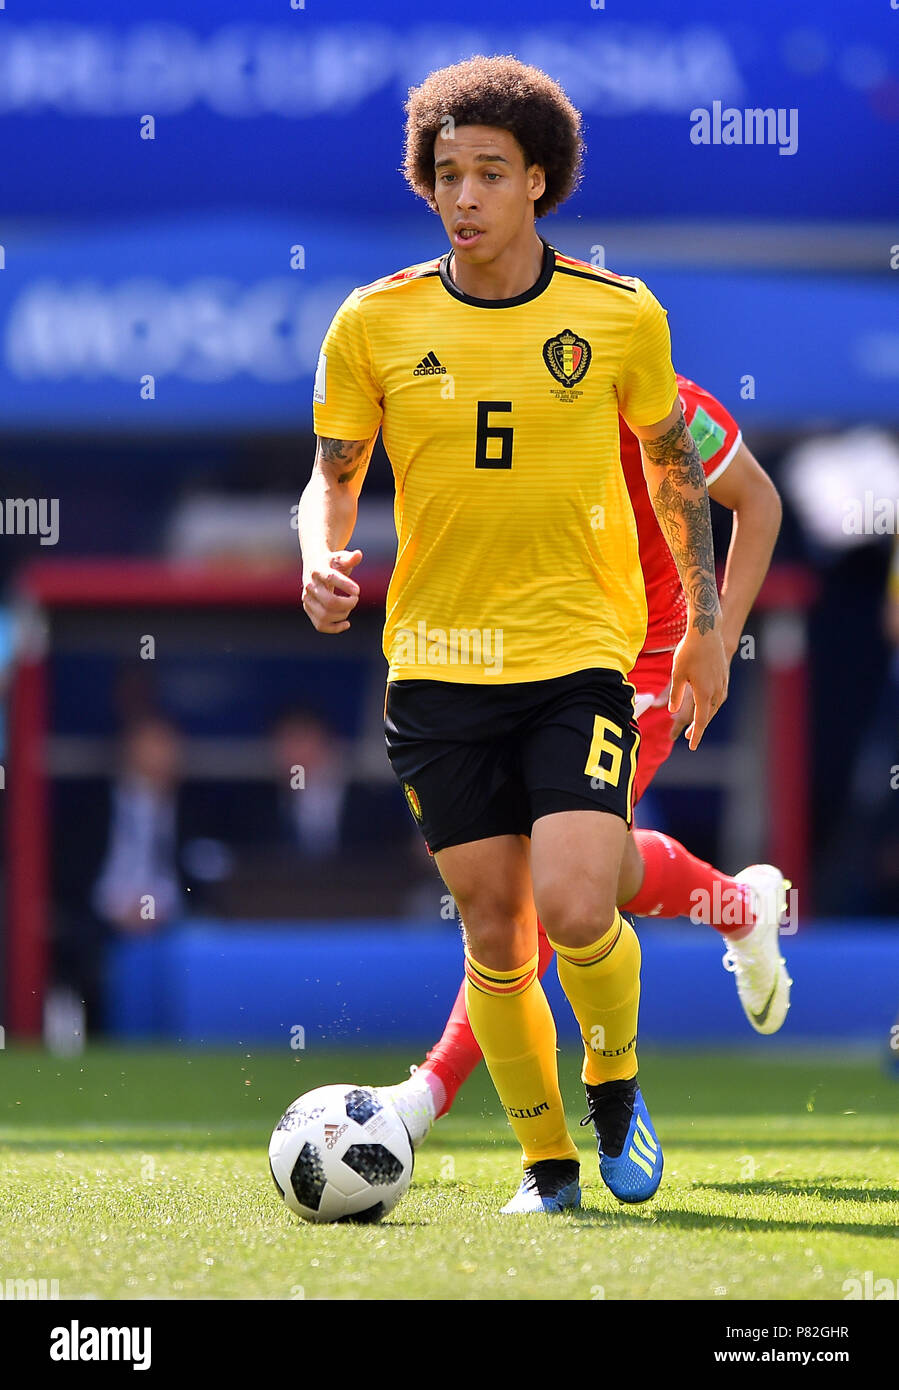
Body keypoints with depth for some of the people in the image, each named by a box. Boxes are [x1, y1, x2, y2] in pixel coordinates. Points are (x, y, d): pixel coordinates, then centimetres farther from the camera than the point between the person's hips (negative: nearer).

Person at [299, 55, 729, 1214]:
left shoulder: (619, 316, -1)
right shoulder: (375, 323, 0)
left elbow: (674, 464, 13)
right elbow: (334, 473, 10)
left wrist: (705, 624, 14)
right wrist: (321, 560, -12)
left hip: (579, 656, -2)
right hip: (437, 669, 2)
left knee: (575, 911, -17)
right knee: (494, 936, 4)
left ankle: (614, 1082, 14)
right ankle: (546, 1162, 22)